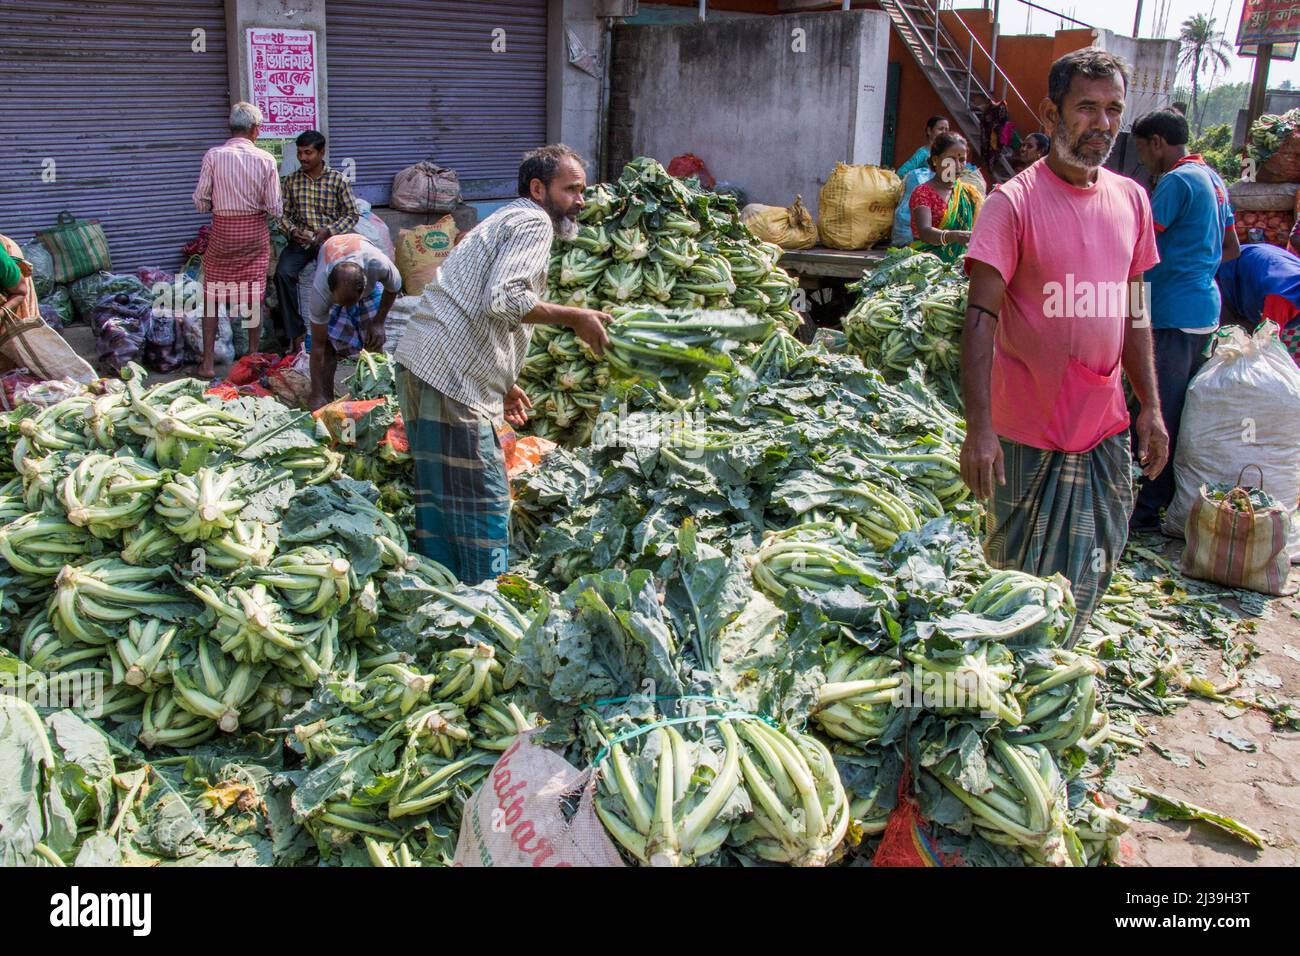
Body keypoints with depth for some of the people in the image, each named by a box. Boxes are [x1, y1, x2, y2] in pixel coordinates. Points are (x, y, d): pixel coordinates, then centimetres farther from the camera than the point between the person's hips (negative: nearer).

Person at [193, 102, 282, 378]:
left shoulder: (213, 156, -8)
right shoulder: (265, 159, -8)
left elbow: (201, 202, -6)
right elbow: (274, 207, -7)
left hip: (222, 230, 0)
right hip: (255, 231, 0)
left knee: (212, 295, 7)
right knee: (254, 294, 11)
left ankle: (208, 363, 7)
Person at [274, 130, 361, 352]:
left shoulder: (338, 180, 0)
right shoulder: (292, 180, 7)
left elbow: (352, 214, 2)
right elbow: (284, 214, 12)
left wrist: (328, 231, -11)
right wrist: (292, 231, -9)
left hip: (328, 239, -2)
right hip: (300, 240, 2)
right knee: (283, 272, -26)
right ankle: (295, 332, -18)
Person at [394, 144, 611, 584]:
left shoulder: (504, 220, 27)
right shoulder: (533, 222, -5)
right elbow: (504, 299, -22)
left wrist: (503, 384, 31)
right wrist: (575, 318, -11)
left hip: (419, 362, 10)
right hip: (450, 372, -10)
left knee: (439, 494, 16)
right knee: (484, 501, -3)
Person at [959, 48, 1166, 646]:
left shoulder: (1131, 200, 7)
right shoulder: (1014, 202, -12)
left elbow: (1133, 311, 15)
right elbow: (981, 319, -17)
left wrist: (1150, 406, 11)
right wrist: (979, 428, -24)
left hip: (1107, 429, 6)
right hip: (1031, 433, -6)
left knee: (1093, 576, 16)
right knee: (1026, 582, 6)